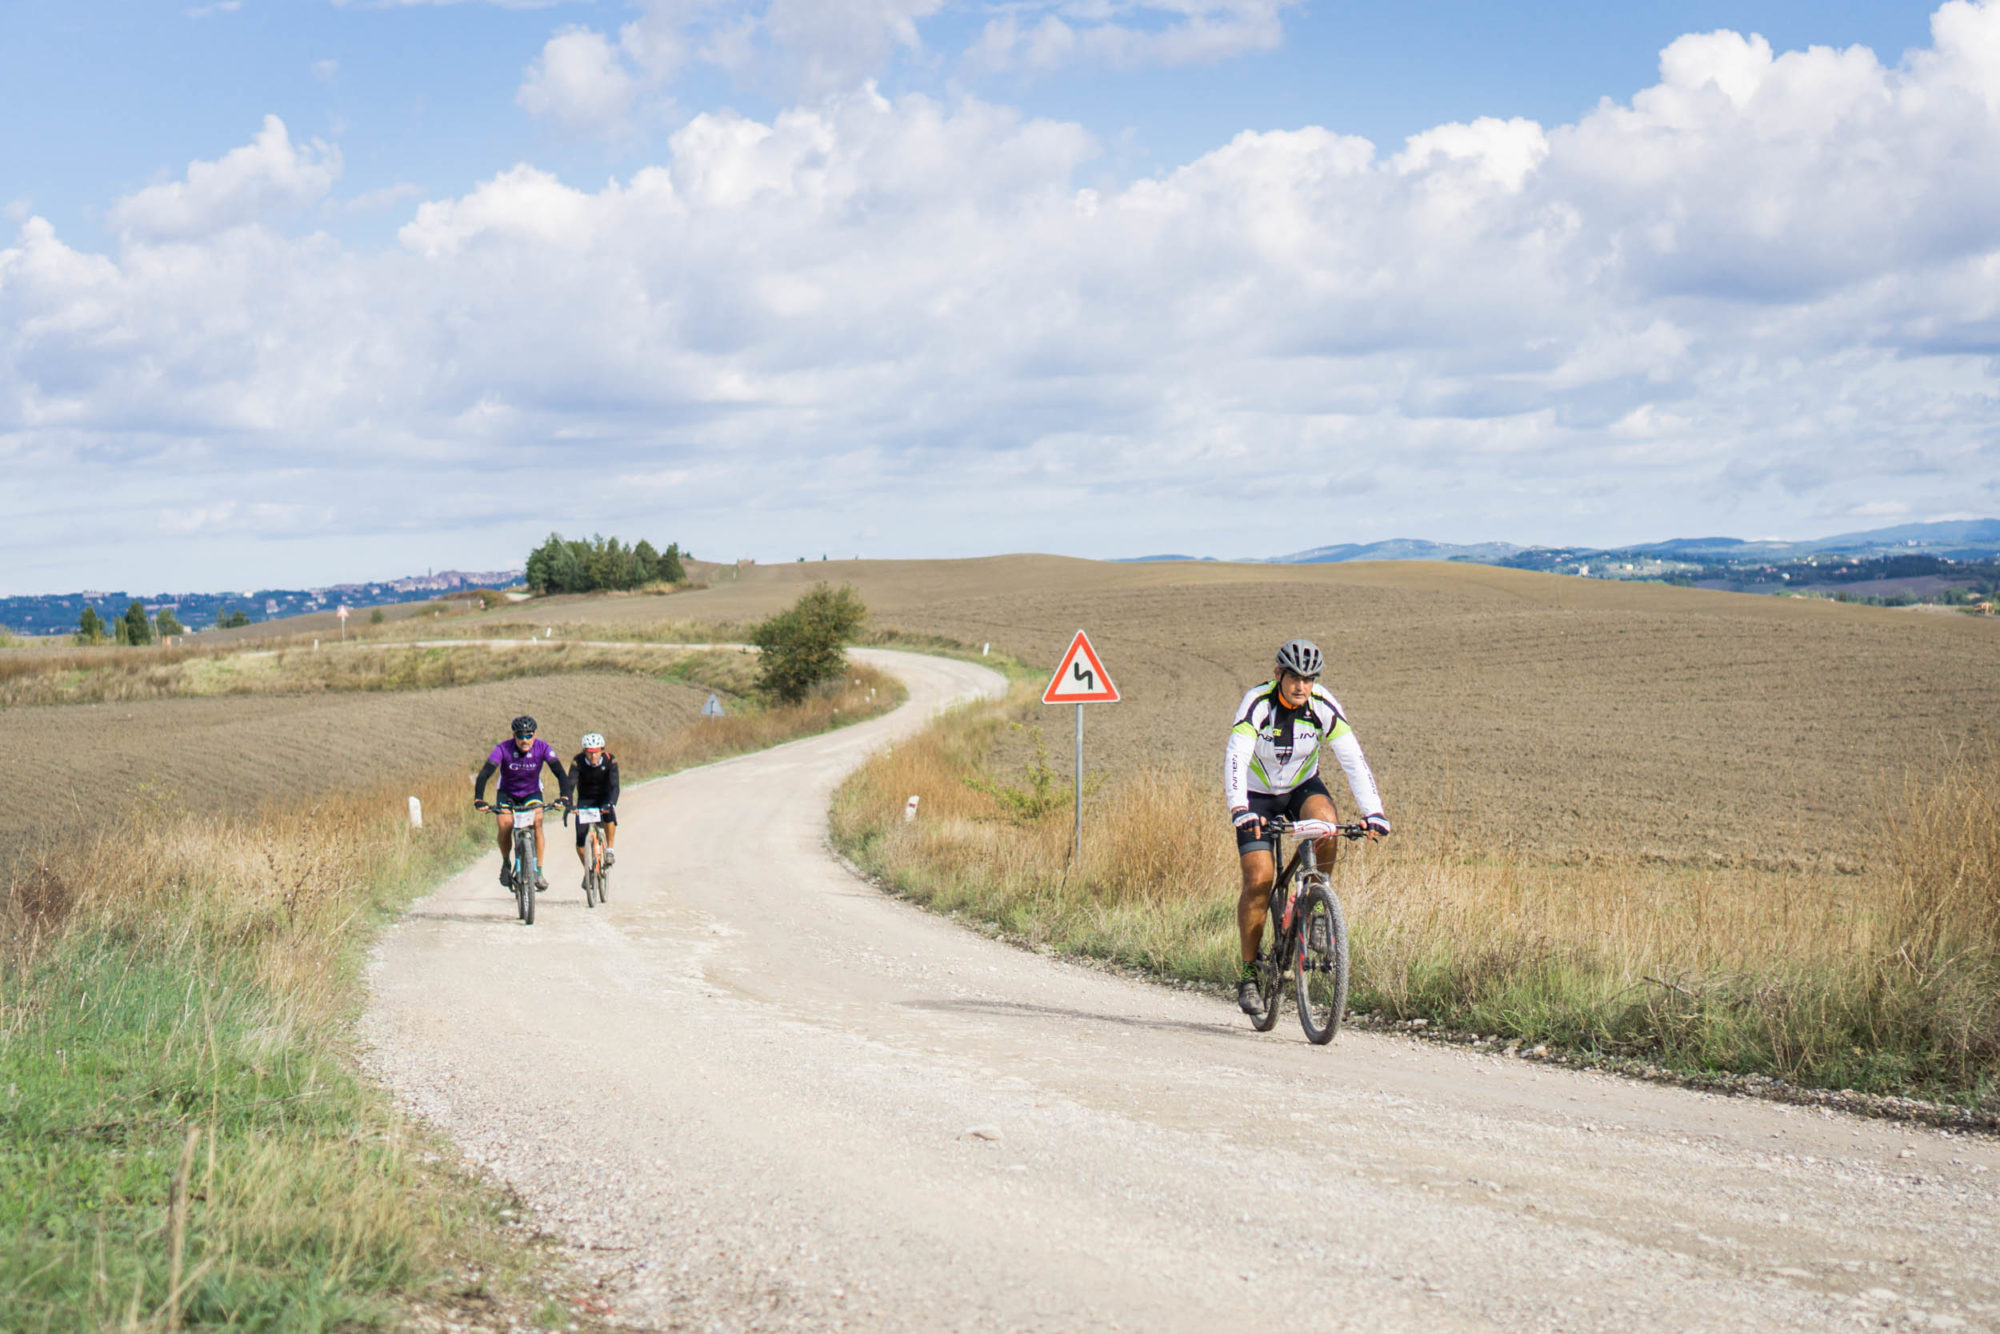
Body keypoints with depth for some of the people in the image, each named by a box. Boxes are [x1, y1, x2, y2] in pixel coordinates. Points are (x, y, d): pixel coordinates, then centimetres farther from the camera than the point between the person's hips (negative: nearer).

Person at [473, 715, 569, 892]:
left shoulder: (542, 748, -24)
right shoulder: (503, 749, -27)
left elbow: (560, 773, -32)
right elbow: (485, 773, -34)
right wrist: (478, 800, -48)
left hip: (532, 792, 0)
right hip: (507, 793, 0)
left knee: (537, 824, -26)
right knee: (505, 825, -25)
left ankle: (539, 871, -17)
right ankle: (505, 864, 1)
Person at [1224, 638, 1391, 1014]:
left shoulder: (1324, 708, -18)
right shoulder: (1257, 704, -26)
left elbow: (1353, 760, -23)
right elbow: (1235, 758, -37)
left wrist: (1373, 812, -35)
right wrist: (1240, 810, -52)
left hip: (1302, 786, 2)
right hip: (1257, 795, -2)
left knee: (1325, 821, -32)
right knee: (1259, 879, -16)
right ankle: (1248, 972, -1)